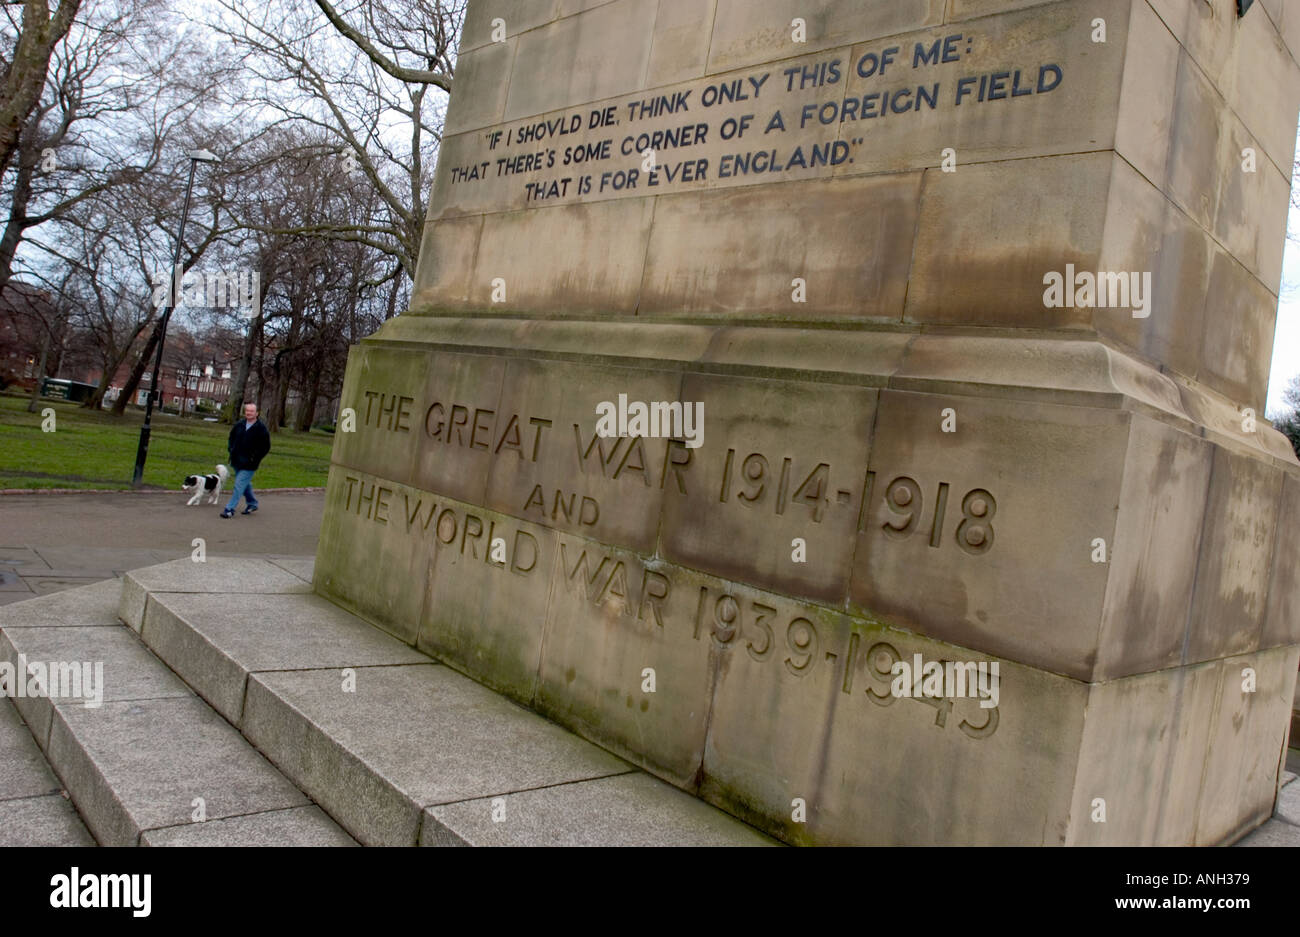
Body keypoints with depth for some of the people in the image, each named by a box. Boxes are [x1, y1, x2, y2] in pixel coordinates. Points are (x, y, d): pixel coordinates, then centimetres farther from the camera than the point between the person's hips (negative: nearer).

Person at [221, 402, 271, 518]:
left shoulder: (261, 429, -10)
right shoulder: (239, 425, 5)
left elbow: (266, 447, -9)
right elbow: (231, 437, 22)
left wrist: (255, 458, -13)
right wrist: (231, 449, 8)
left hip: (249, 464, -6)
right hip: (236, 461, 6)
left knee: (239, 485, -10)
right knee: (245, 484, 18)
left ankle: (230, 509, -6)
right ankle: (252, 503, 35)